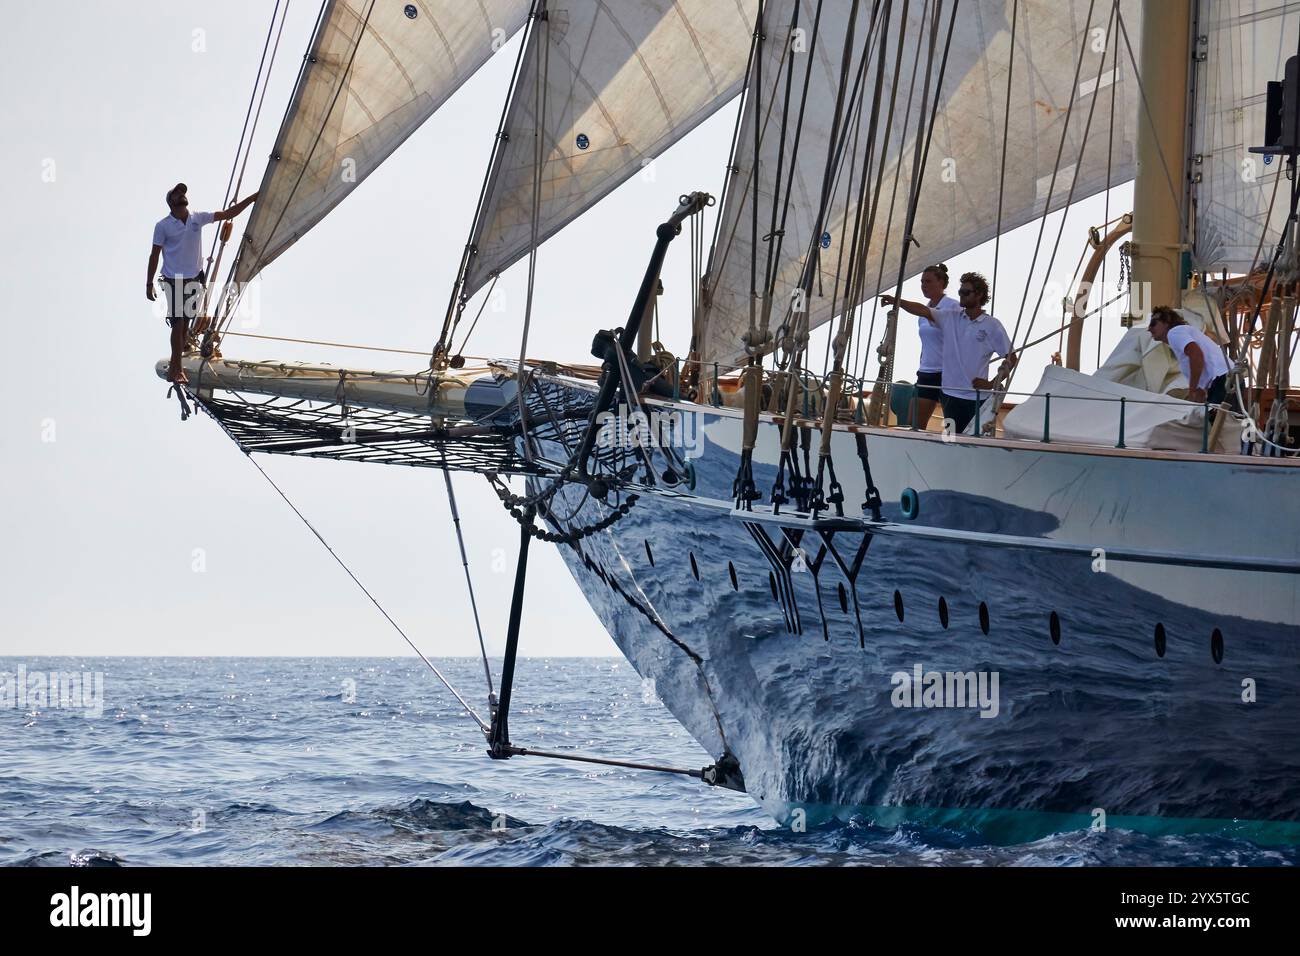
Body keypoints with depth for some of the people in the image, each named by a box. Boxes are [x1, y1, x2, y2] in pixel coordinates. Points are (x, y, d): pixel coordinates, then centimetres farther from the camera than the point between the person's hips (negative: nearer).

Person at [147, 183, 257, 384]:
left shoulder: (198, 219, 4)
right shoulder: (163, 226, -6)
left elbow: (228, 214, 4)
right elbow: (154, 255, -3)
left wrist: (252, 199, -2)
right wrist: (149, 284, -5)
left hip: (194, 280, 4)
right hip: (174, 282, -4)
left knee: (185, 325, 9)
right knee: (178, 324, -8)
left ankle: (175, 368, 18)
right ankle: (176, 369, -1)